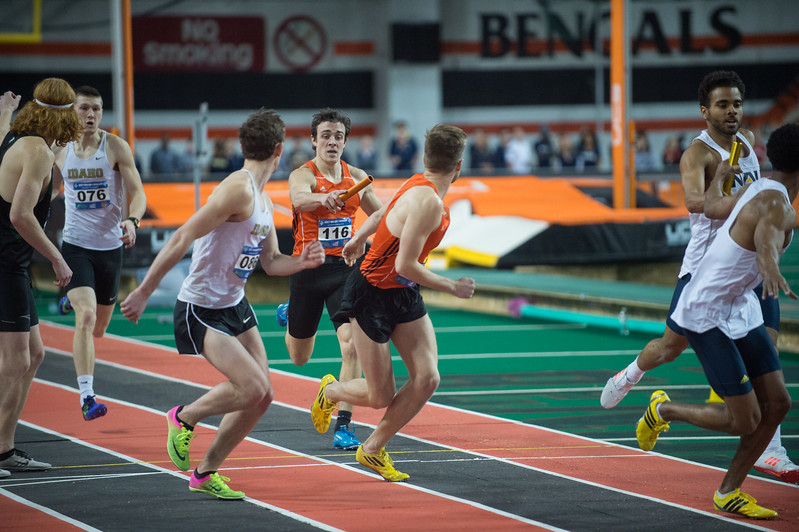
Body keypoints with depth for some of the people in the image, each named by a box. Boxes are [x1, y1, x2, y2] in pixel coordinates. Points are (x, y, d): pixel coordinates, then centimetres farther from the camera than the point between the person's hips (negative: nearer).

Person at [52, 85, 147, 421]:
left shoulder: (116, 147, -6)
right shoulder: (60, 151, 0)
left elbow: (138, 194, -11)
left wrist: (132, 221, -27)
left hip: (111, 246, 1)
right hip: (76, 245, -1)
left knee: (99, 328, 16)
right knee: (86, 318, -21)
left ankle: (73, 302, 52)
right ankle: (86, 397, -22)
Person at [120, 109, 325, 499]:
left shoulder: (263, 199, 9)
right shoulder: (238, 189, -21)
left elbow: (270, 261, 17)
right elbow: (181, 240, -24)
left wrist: (302, 262, -5)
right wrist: (143, 294, -25)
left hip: (235, 306, 9)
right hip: (200, 310, -9)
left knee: (261, 397, 6)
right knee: (252, 389, -19)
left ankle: (206, 472, 21)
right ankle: (183, 418, 7)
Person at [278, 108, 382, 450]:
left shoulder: (356, 177, 4)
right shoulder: (303, 175, -11)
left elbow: (379, 214, 19)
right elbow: (298, 198, -36)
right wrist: (323, 198, -57)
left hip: (344, 268, 2)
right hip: (308, 268, -2)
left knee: (351, 344, -19)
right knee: (299, 358, 15)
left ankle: (343, 425, -13)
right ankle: (289, 316, 52)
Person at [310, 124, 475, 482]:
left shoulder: (419, 185, 1)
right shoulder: (428, 202, -28)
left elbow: (382, 214, 21)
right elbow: (405, 265, -30)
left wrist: (359, 239, 40)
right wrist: (452, 287, -17)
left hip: (405, 294, 9)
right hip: (373, 295, -9)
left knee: (427, 378, -5)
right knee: (380, 397, -2)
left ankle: (373, 449, 13)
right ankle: (330, 391, 32)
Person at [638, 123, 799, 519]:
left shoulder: (756, 190, 5)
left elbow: (710, 206, 26)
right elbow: (766, 246, -47)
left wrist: (720, 175, 47)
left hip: (740, 308, 10)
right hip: (706, 314, -10)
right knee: (745, 420, -9)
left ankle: (728, 493, 15)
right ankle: (663, 410, 15)